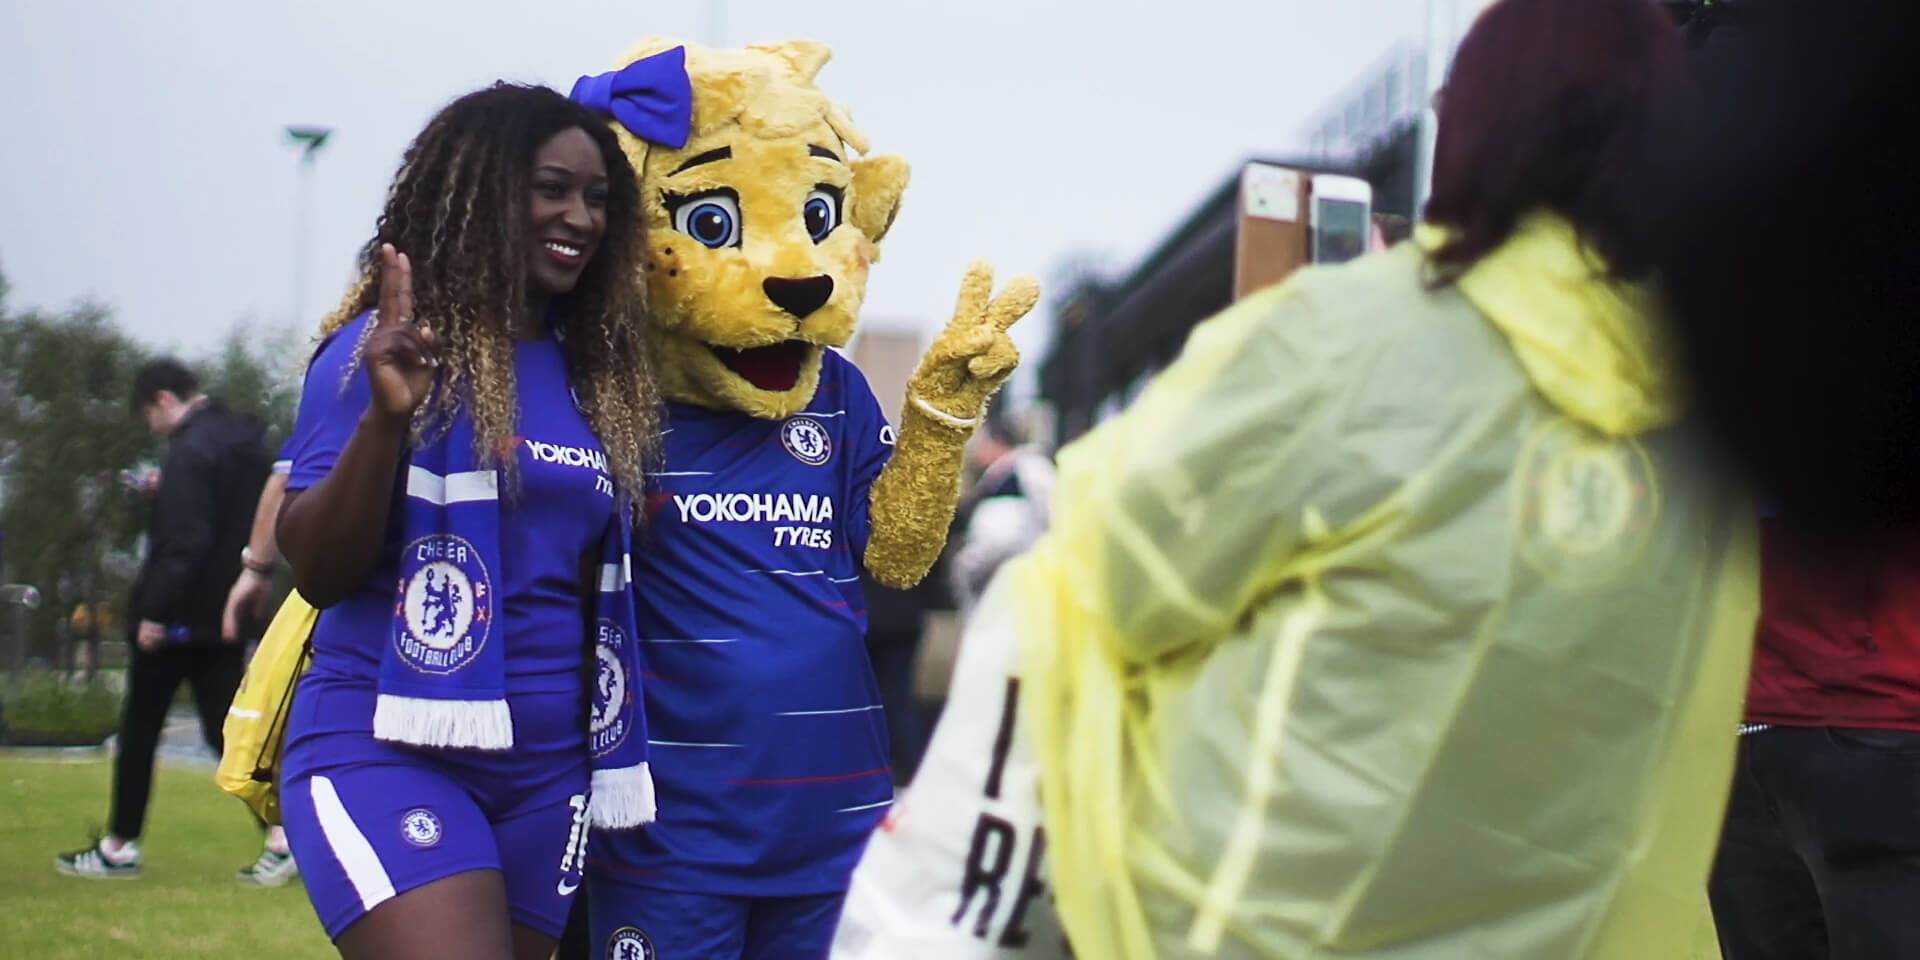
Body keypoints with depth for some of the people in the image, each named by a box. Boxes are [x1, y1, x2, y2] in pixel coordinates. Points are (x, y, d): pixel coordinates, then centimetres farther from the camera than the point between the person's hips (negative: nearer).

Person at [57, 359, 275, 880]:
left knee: (139, 729, 6)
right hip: (227, 614, 8)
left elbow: (183, 542, -24)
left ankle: (119, 846, 15)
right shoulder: (245, 437, 10)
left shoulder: (190, 449, -17)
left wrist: (155, 611, -20)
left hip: (177, 619, -8)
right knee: (227, 726, 6)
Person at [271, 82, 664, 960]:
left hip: (548, 767, 6)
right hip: (389, 749, -6)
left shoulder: (595, 374, 10)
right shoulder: (383, 349, -5)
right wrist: (385, 415, -23)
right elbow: (317, 571, -12)